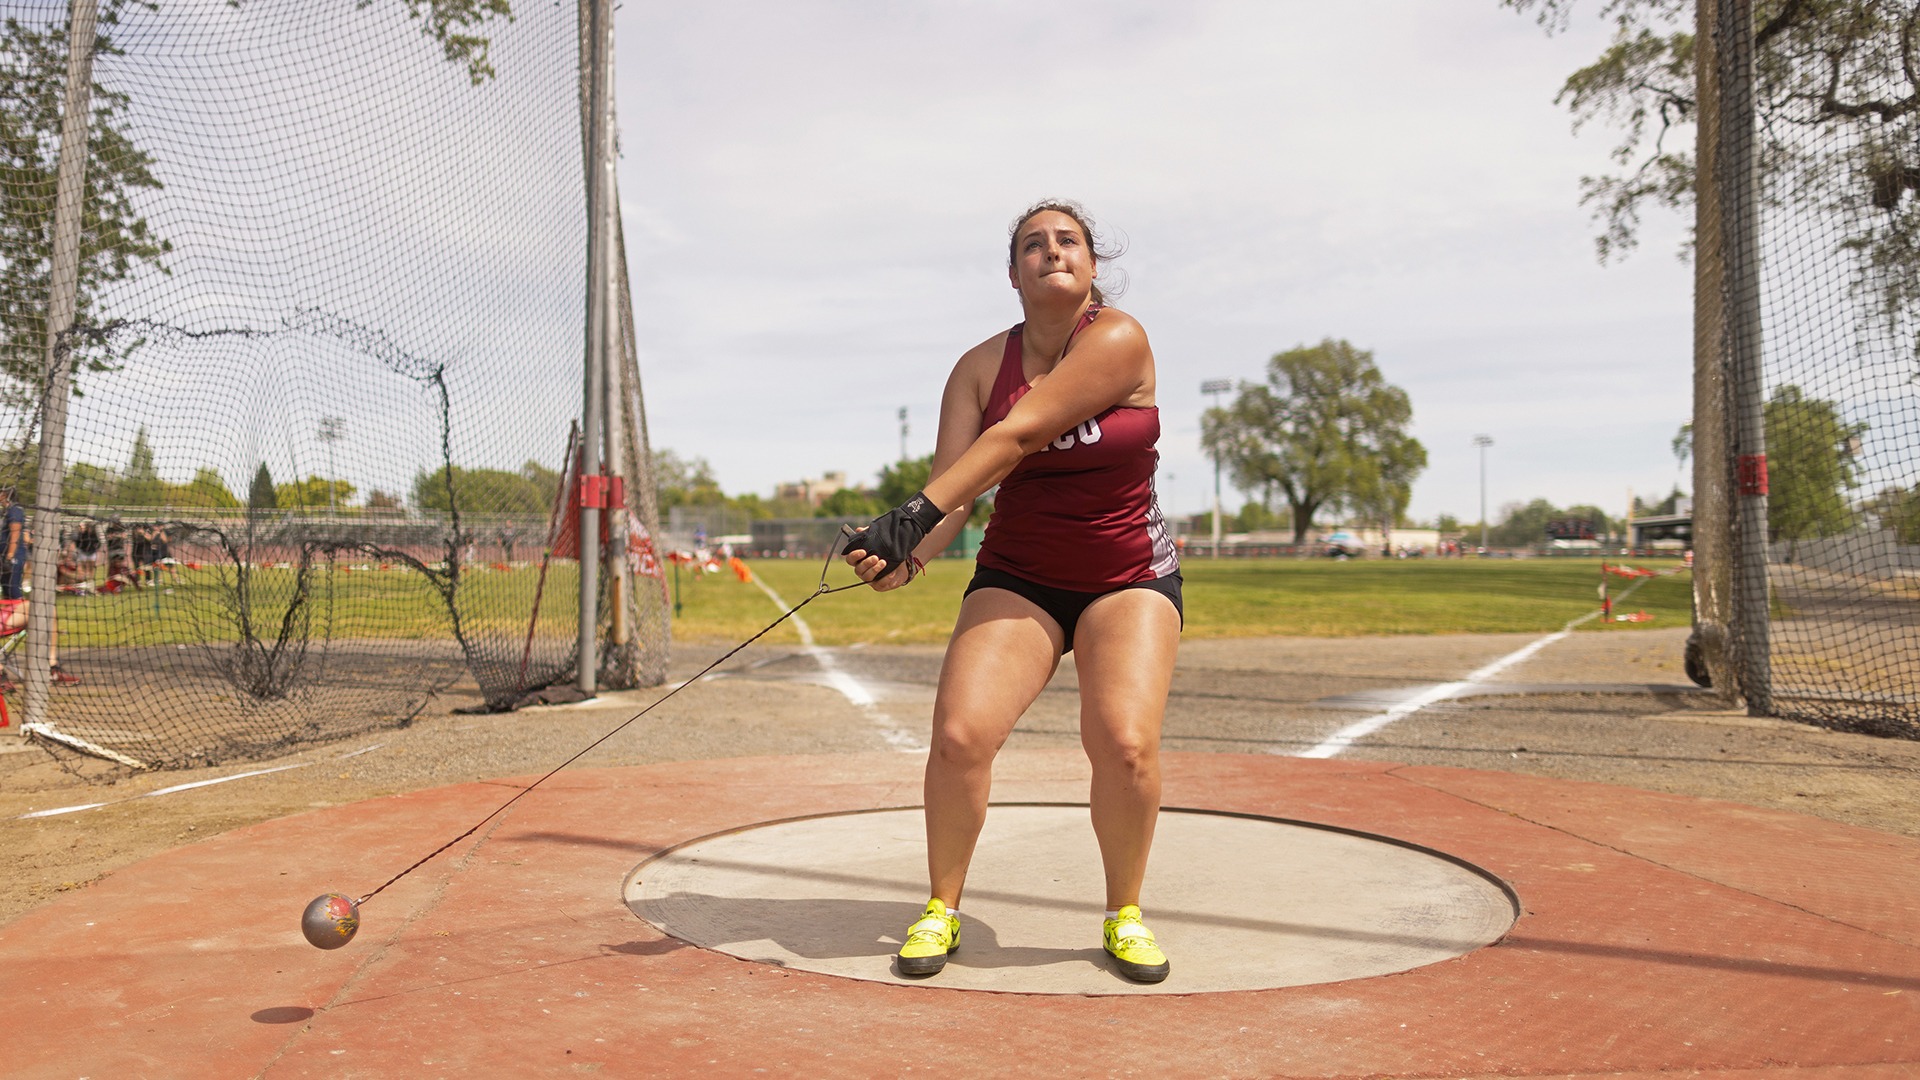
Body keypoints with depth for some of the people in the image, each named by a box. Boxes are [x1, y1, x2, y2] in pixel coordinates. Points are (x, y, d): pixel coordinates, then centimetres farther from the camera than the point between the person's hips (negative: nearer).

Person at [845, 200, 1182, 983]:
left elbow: (1016, 435, -25)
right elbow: (951, 487, -9)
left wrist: (915, 512, -32)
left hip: (1129, 579, -2)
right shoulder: (981, 367, 0)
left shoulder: (1118, 340, -13)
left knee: (1126, 745, -21)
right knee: (959, 734, -16)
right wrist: (905, 556, -30)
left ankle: (1124, 914, 6)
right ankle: (942, 909, 7)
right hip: (1017, 579, 3)